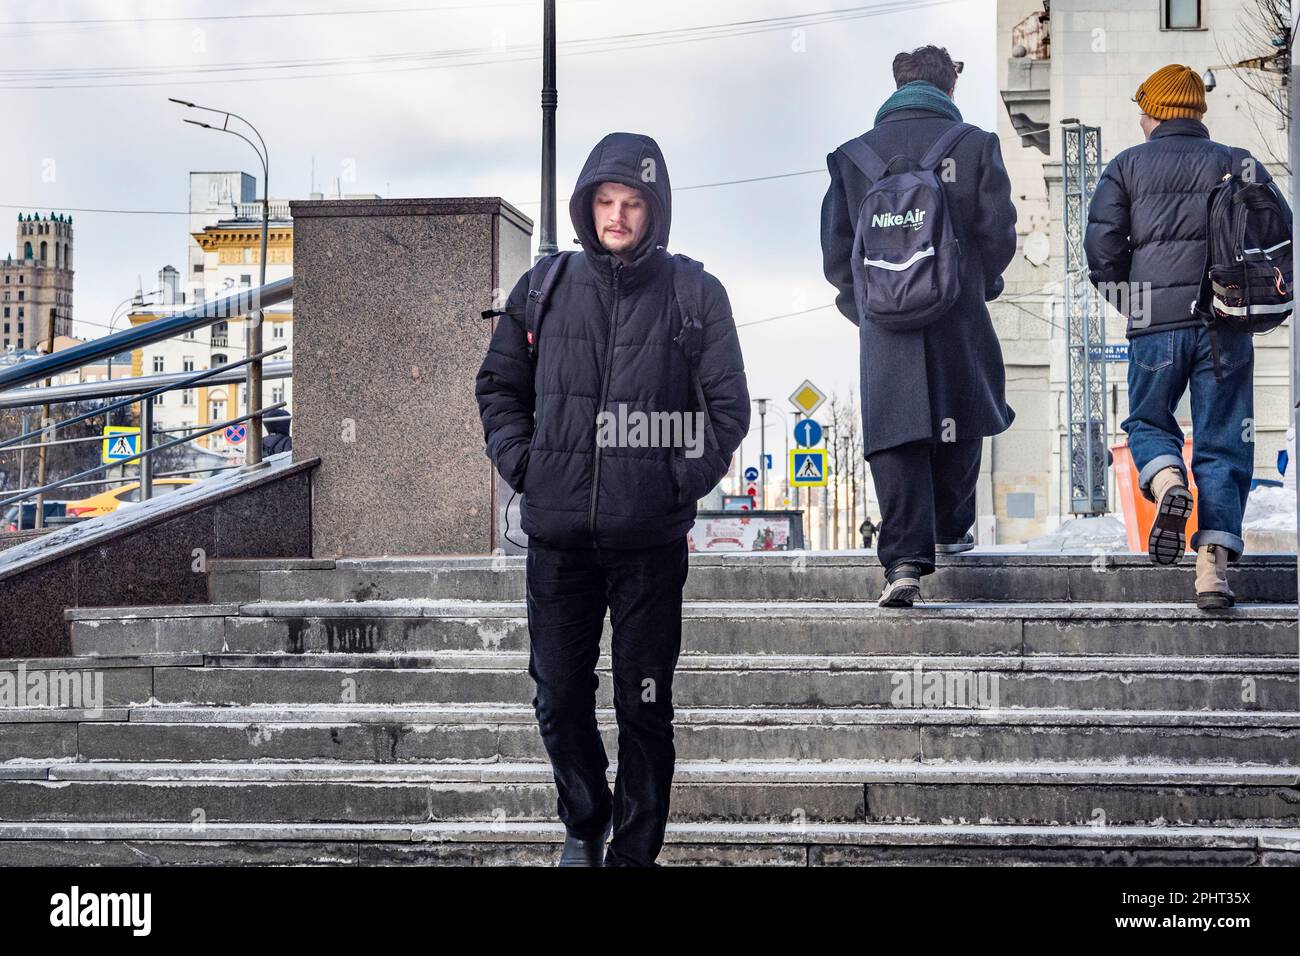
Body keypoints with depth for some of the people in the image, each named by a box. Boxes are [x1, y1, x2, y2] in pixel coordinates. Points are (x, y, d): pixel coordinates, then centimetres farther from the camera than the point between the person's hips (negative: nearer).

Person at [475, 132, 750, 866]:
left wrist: (680, 481, -6)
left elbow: (729, 406, 3)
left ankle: (636, 850, 17)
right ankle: (584, 824, 34)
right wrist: (520, 463, 2)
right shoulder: (544, 287, 7)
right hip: (556, 535, 2)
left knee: (645, 707, 4)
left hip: (651, 539, -2)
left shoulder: (694, 295, 1)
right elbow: (499, 386, 15)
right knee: (560, 700, 9)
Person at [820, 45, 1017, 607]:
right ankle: (952, 528, 34)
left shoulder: (854, 154, 7)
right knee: (959, 422, 19)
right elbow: (998, 230, -1)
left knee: (894, 434, -2)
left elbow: (835, 244, 7)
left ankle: (905, 558, -15)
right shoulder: (974, 145, 2)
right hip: (959, 317, 0)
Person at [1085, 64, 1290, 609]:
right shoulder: (1240, 166, 12)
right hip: (1225, 326, 1)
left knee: (1148, 421, 18)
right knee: (1222, 443, 4)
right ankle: (1213, 566, -6)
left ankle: (1169, 484, -14)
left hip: (1155, 324, -1)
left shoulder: (1127, 166, 8)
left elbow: (1101, 245, -1)